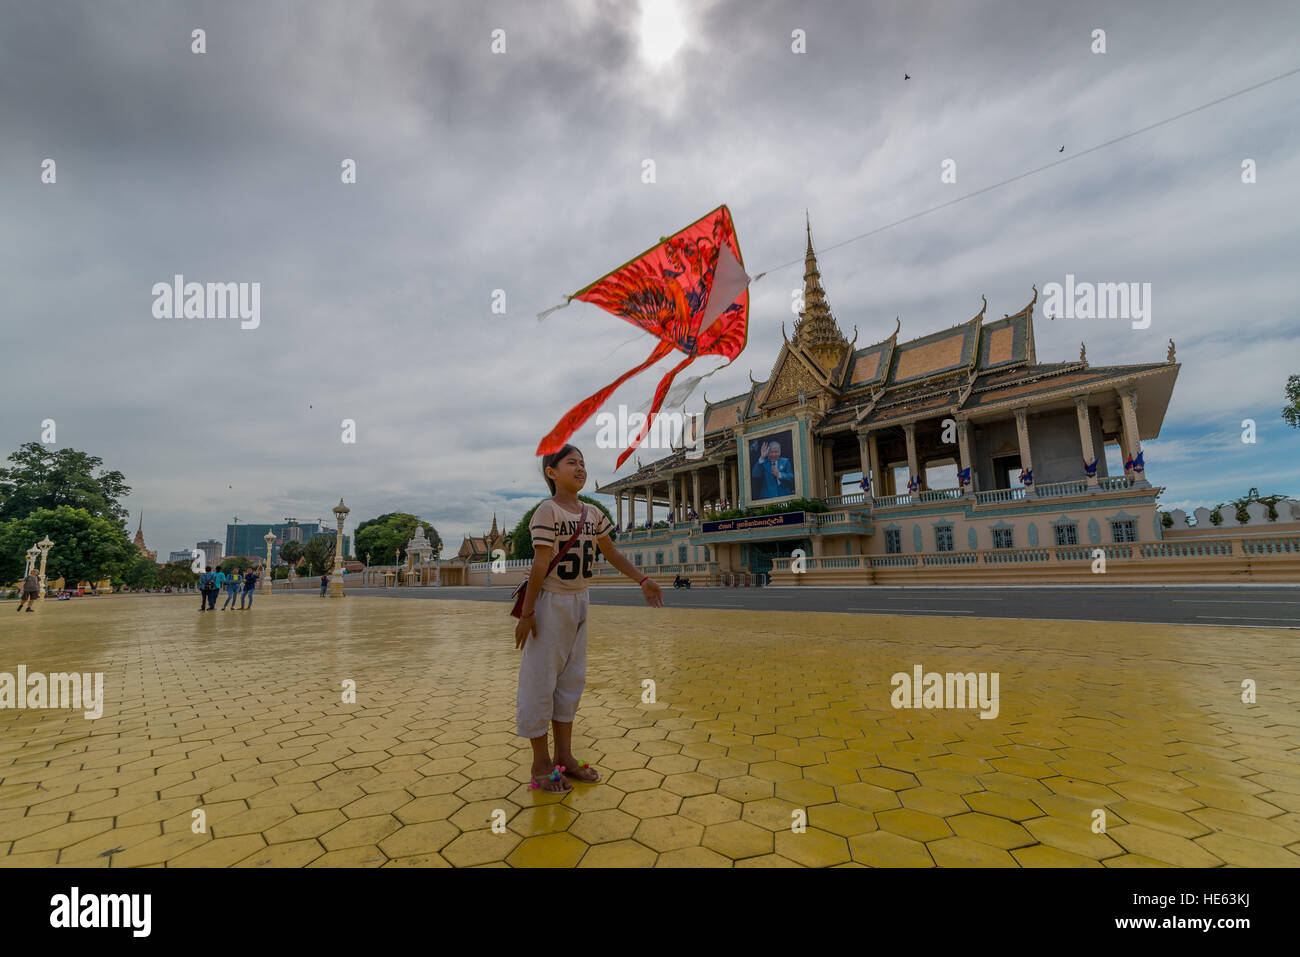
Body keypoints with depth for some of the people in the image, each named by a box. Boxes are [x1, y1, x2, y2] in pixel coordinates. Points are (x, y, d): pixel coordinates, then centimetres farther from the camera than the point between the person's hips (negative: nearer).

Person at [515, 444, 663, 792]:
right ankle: (540, 764, 20)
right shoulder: (548, 510, -14)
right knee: (541, 680, 4)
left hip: (579, 603, 7)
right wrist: (527, 612, -16)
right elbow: (540, 564, -17)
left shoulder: (594, 513, 5)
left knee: (572, 679, 15)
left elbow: (611, 552, 13)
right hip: (550, 603, -7)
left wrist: (642, 580, 7)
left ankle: (564, 756, 30)